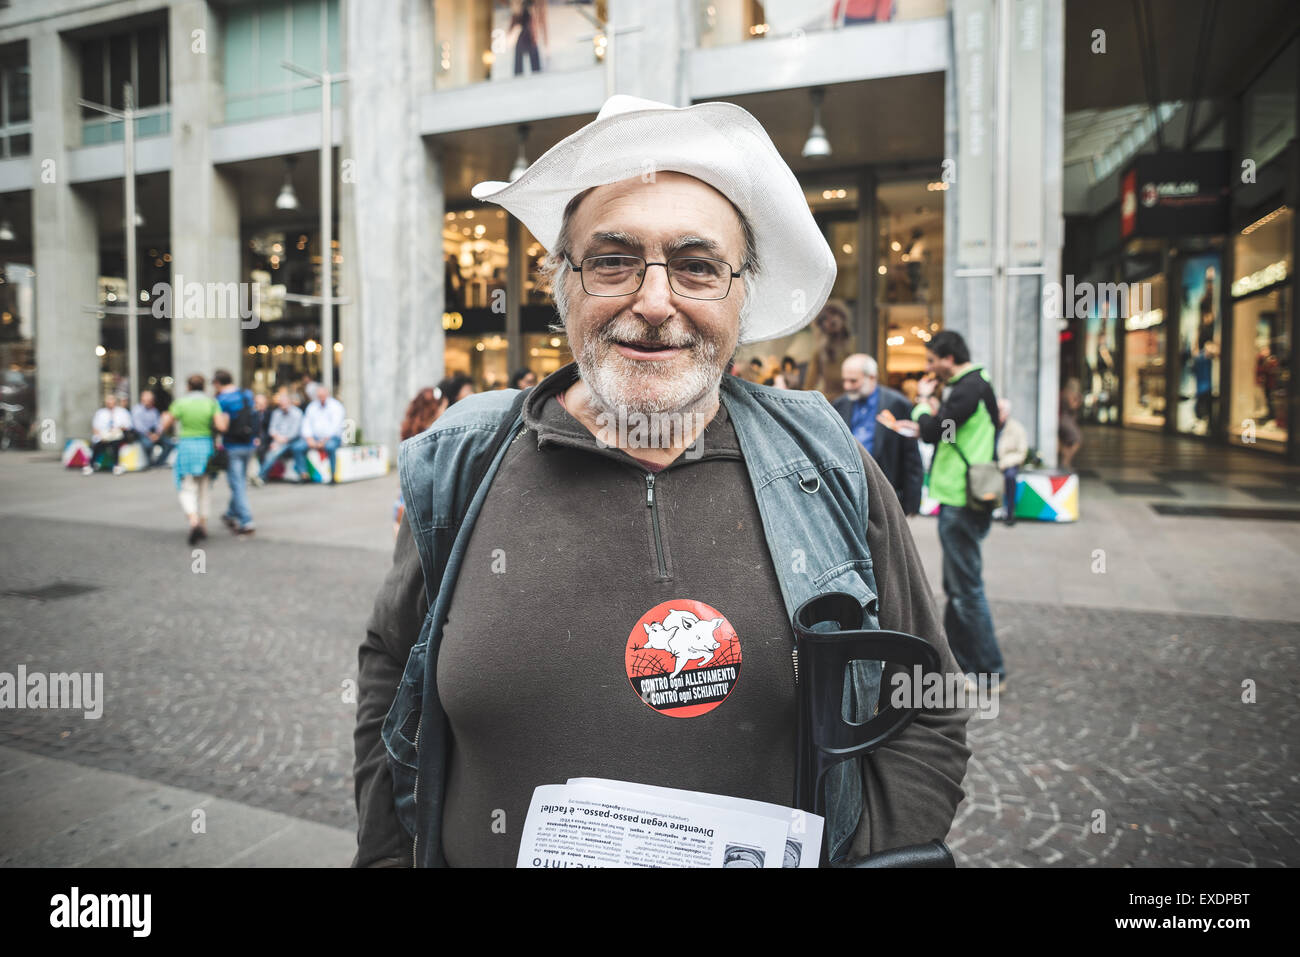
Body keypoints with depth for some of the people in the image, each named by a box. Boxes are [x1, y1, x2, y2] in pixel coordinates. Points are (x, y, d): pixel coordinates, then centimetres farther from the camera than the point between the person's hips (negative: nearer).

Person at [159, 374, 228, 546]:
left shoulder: (180, 403, -3)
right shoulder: (211, 402, -2)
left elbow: (165, 427, 1)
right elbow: (221, 427, -11)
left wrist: (165, 417, 22)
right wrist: (226, 419, 9)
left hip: (186, 446, -2)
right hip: (206, 446, 2)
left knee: (188, 489, 0)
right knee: (203, 488, 15)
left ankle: (194, 521, -25)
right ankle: (203, 526, 18)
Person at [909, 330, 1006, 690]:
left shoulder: (969, 388, -16)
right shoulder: (973, 385, 17)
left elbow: (932, 432, -19)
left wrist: (925, 401, -3)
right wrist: (934, 407, 6)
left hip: (961, 505, -11)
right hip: (958, 501, 11)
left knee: (967, 589, -3)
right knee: (956, 586, 17)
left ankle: (990, 671, 6)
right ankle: (955, 660, 28)